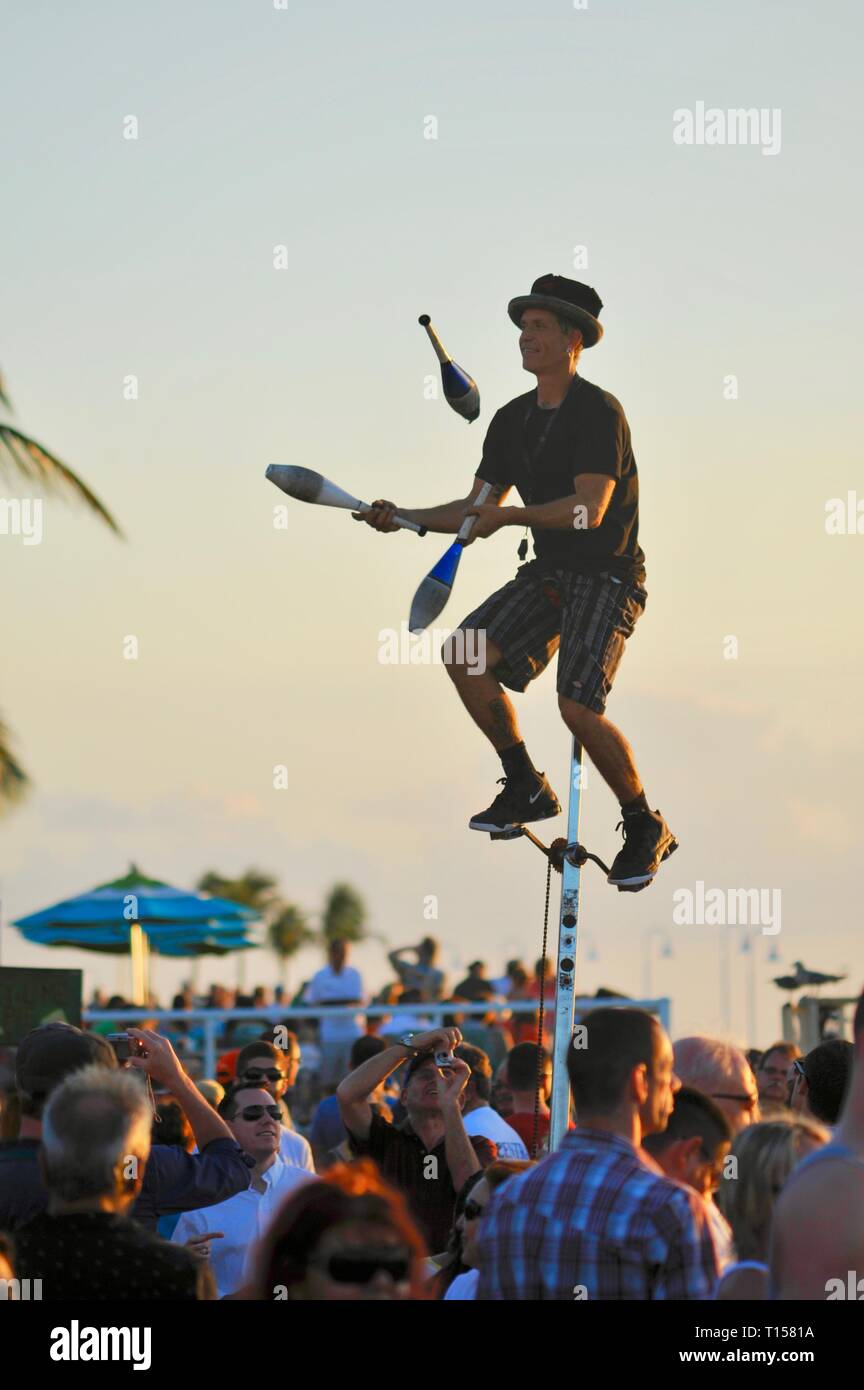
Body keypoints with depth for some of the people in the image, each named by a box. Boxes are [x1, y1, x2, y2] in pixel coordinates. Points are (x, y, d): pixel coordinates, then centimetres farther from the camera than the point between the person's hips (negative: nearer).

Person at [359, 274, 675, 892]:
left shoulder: (600, 412, -14)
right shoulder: (513, 420, 10)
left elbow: (590, 508, -24)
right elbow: (477, 509, 15)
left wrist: (509, 515, -30)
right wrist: (404, 517, 2)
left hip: (607, 575, -8)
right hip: (548, 573, 8)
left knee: (579, 705, -23)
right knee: (466, 653, -12)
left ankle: (647, 828, -2)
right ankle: (527, 789, 3)